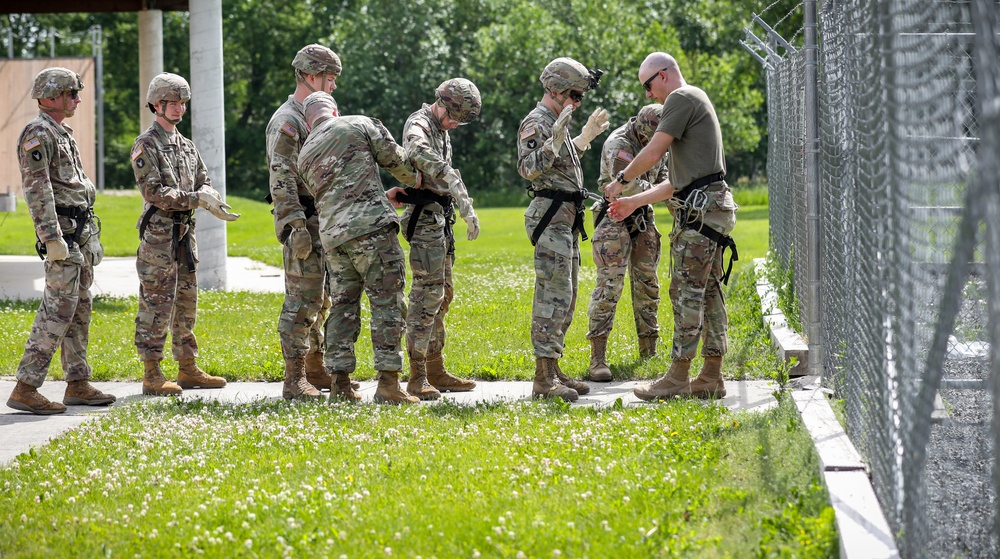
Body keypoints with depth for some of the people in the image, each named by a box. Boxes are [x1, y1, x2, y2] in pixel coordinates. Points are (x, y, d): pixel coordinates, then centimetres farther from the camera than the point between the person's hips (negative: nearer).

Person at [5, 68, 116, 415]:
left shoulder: (63, 133, 19)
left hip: (81, 232, 10)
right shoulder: (37, 134, -12)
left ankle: (78, 385, 16)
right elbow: (36, 190, -19)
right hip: (62, 231, -10)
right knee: (58, 310, -13)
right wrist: (52, 239, -25)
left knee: (79, 309, 11)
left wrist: (92, 237, 23)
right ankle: (25, 389, -13)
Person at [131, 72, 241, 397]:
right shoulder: (146, 145, -8)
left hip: (184, 233, 8)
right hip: (158, 233, -8)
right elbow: (153, 191, -17)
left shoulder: (186, 145, 16)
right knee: (157, 304, -7)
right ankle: (152, 376, -5)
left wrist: (209, 197, -11)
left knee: (186, 302, 12)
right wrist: (196, 199, -22)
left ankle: (188, 370, 18)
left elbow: (203, 182, 14)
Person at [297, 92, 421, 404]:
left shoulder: (305, 155, 20)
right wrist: (417, 182, 27)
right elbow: (396, 160, 7)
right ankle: (388, 383, -9)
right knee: (387, 302, -3)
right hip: (371, 227, -5)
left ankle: (340, 382, 10)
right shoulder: (360, 126, 5)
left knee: (342, 306, 13)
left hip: (332, 235, 5)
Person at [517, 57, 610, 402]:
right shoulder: (536, 123, -12)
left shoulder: (555, 123, 18)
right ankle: (544, 379, -14)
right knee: (554, 295, -13)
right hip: (551, 217, -11)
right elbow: (530, 169, -26)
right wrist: (556, 137, -34)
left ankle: (553, 371, 18)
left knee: (565, 297, 13)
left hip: (567, 220, 11)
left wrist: (586, 136, 32)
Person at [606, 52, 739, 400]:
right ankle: (712, 377, 10)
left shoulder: (682, 98, -6)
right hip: (709, 208, 10)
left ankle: (678, 377, -10)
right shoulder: (696, 102, 25)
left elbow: (653, 153, -12)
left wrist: (621, 180, 3)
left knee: (687, 291, -9)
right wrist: (634, 202, 28)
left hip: (699, 210, -10)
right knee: (708, 291, 9)